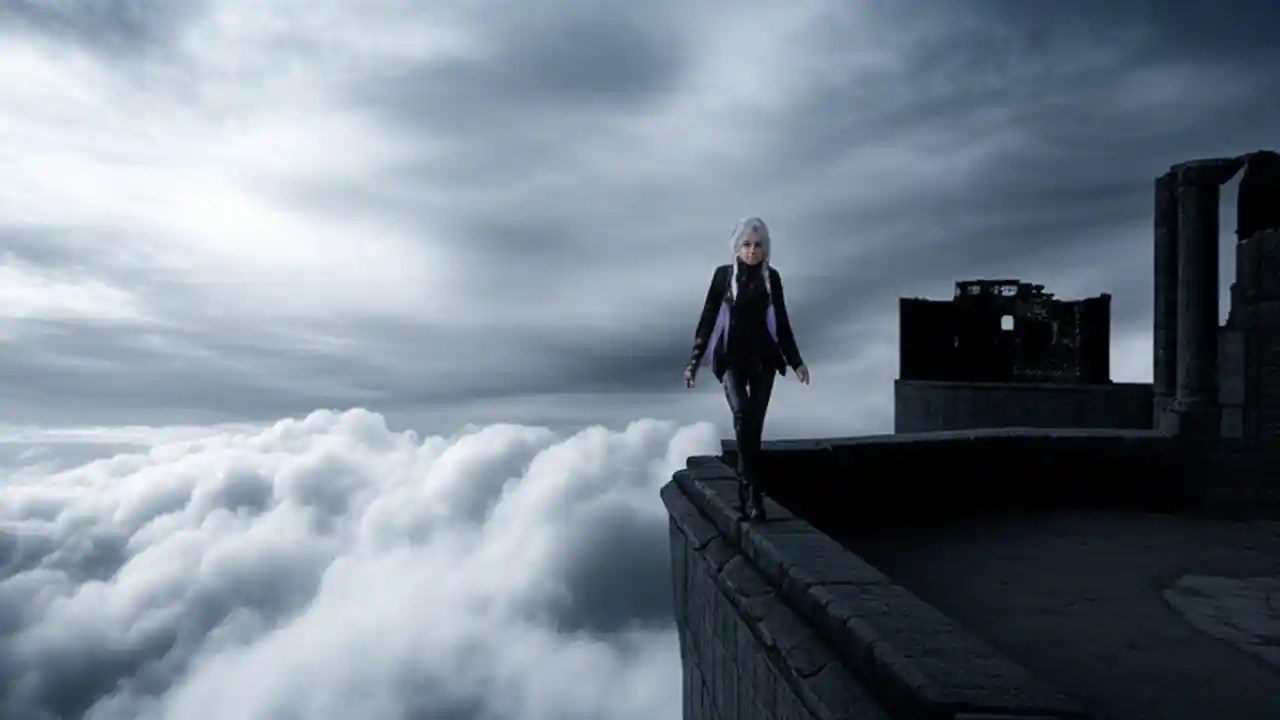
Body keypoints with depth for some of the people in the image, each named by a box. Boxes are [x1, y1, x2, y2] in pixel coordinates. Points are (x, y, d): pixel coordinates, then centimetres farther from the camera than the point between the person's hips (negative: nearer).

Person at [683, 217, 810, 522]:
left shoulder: (771, 277, 5)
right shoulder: (723, 275, 0)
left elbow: (782, 323, 11)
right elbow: (708, 318, 2)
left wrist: (795, 361, 9)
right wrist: (694, 361, 0)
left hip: (763, 358, 2)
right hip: (731, 359, -2)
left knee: (754, 425, 0)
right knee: (742, 415, -24)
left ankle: (746, 493, 10)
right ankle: (752, 492, -22)